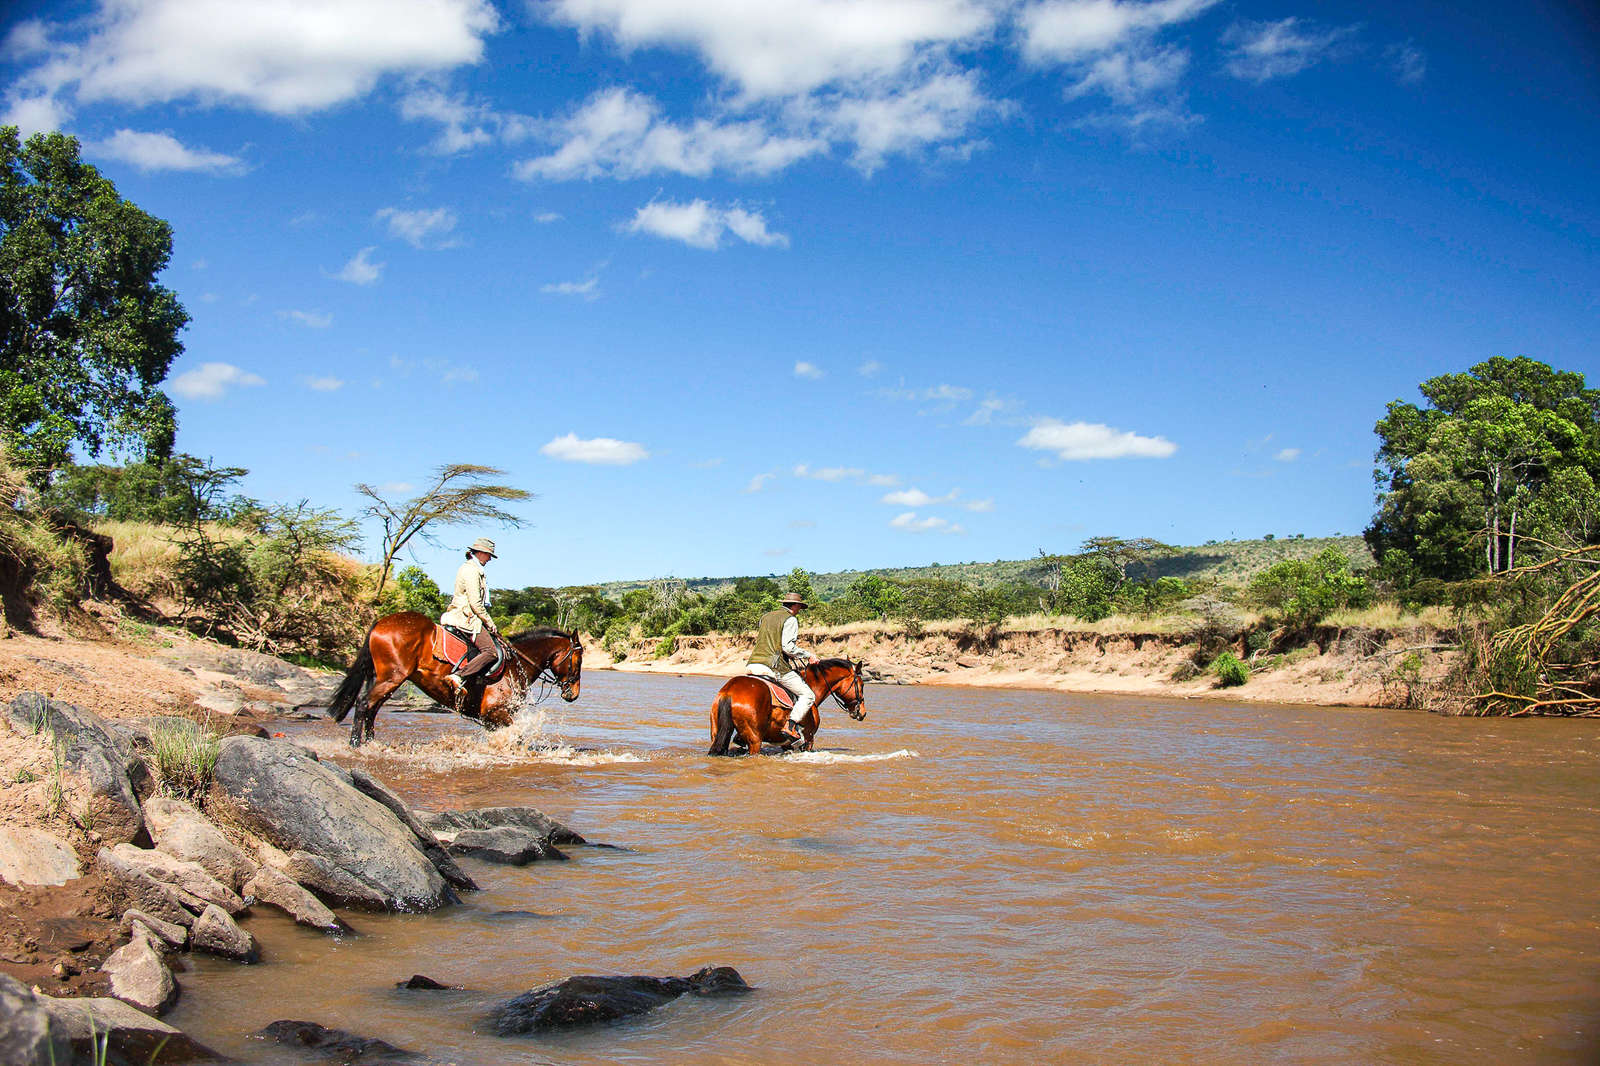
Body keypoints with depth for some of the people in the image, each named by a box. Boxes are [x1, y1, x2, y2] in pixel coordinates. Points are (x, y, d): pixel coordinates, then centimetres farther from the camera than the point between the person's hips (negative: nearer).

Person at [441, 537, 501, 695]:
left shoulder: (471, 568, 20)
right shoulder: (471, 571, -13)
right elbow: (475, 604, -18)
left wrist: (488, 623, 20)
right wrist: (490, 624, -9)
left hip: (464, 616, 11)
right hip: (466, 617, -11)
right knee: (491, 651, -20)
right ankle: (459, 676, -31)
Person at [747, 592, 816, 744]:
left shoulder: (766, 616, 21)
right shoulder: (791, 619, -3)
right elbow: (788, 646, -15)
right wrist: (808, 655, -2)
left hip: (754, 664, 7)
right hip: (774, 667, -7)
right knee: (808, 695, 1)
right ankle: (790, 726, -17)